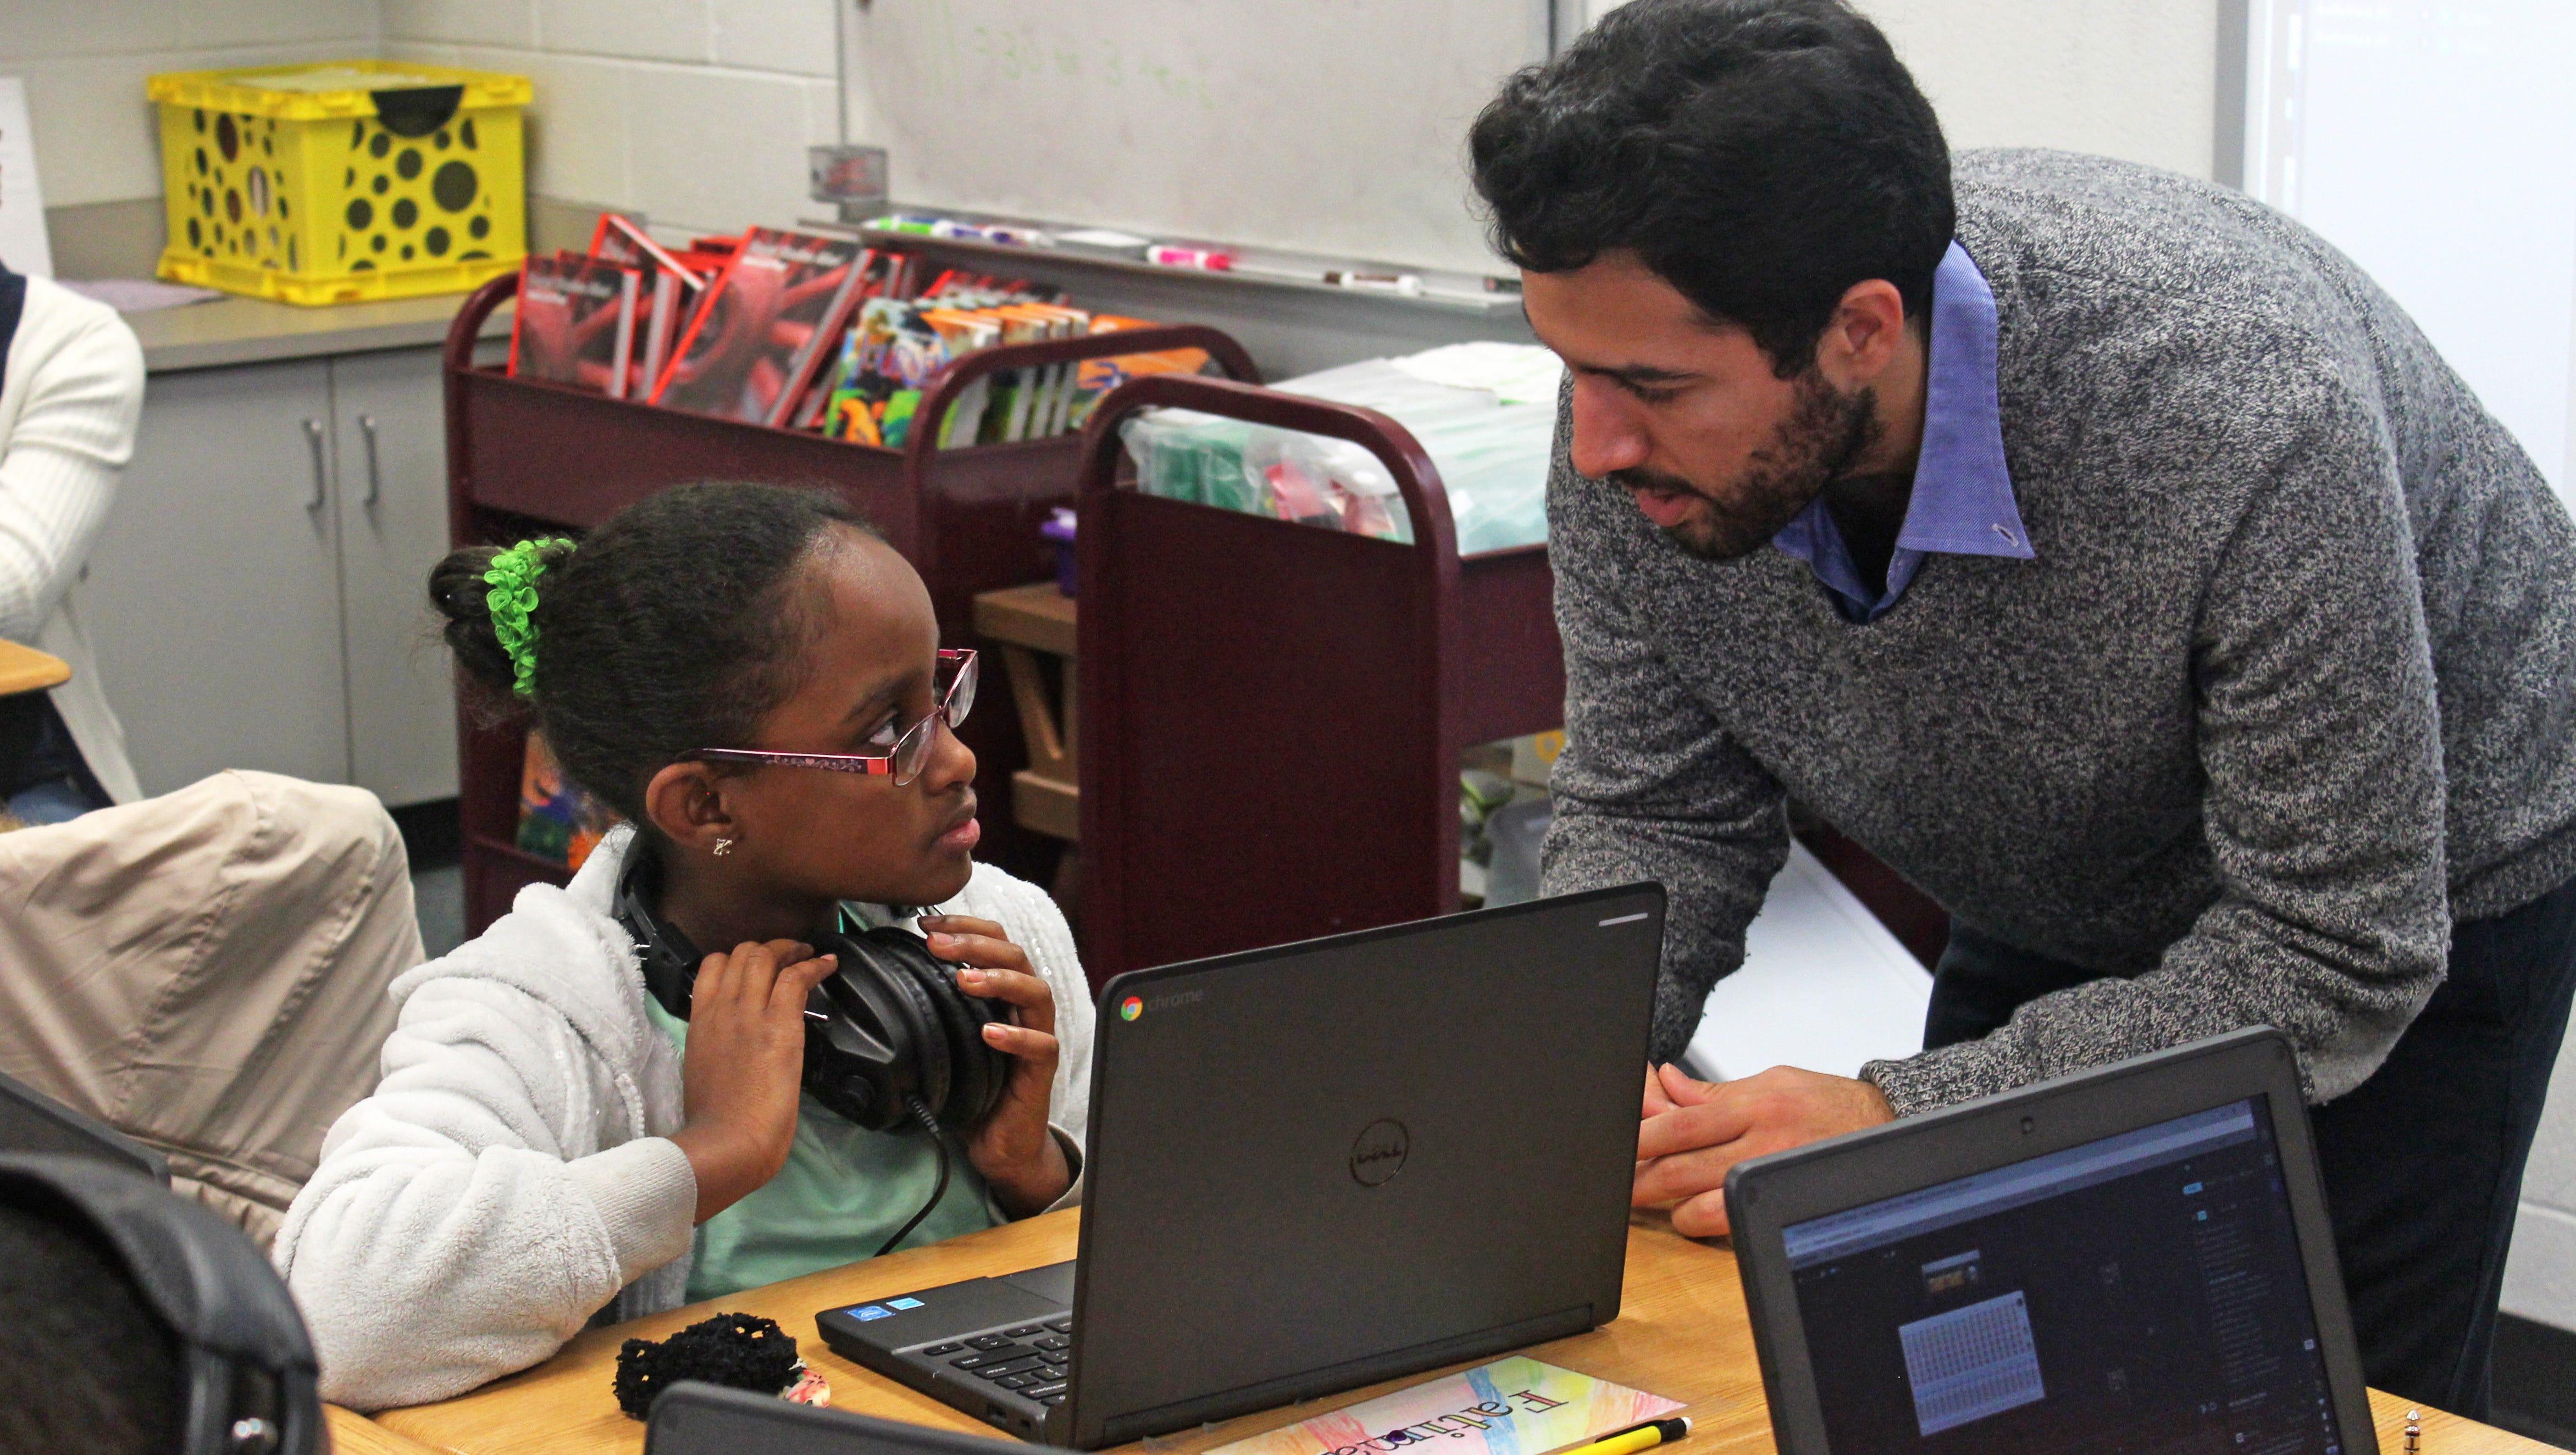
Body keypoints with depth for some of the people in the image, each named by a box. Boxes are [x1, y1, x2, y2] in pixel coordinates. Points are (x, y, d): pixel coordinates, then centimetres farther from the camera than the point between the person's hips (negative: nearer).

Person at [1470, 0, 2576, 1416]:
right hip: (2057, 909, 5)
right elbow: (1657, 817, -10)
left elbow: (2332, 962, -34)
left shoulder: (2238, 406, -40)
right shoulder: (1642, 424, -24)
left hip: (2423, 909, -4)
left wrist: (1909, 1120, -41)